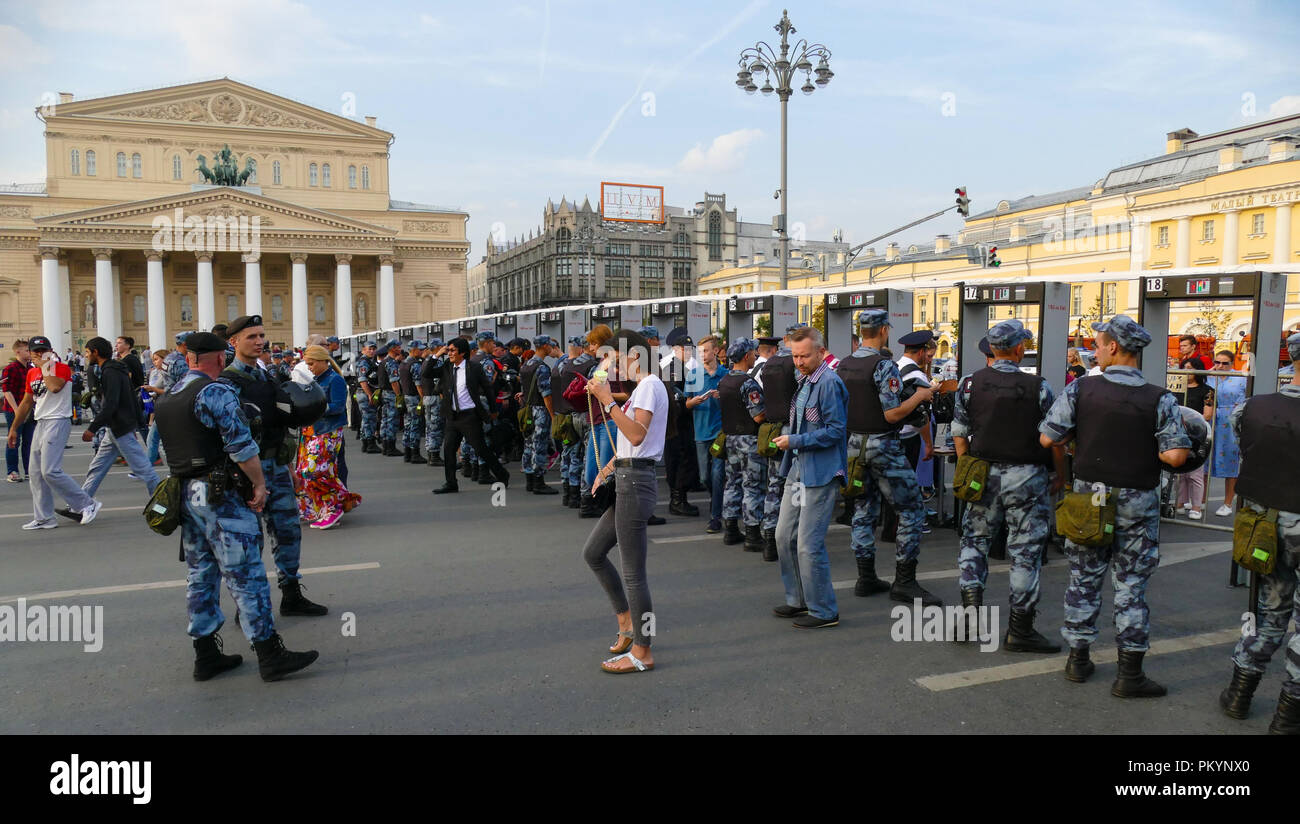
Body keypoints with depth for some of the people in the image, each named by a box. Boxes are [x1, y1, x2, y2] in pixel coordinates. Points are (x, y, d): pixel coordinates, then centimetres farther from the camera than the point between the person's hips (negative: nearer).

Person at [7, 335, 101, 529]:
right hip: (41, 424, 9)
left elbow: (55, 387, -30)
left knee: (50, 471, -17)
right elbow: (27, 402, 24)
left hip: (57, 422, -9)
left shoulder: (62, 368, -8)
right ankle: (43, 519, 16)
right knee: (36, 473, 9)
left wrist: (45, 366, -15)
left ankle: (88, 505, -7)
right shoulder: (32, 373, 16)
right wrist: (13, 428, 26)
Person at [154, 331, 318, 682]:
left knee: (200, 575, 14)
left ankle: (206, 656, 21)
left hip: (185, 494, 9)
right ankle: (270, 656, -2)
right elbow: (242, 445, -19)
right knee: (246, 575, -6)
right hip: (221, 495, -9)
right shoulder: (217, 393, -14)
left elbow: (174, 447, 18)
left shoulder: (166, 398, 14)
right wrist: (260, 484, -13)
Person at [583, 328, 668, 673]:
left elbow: (637, 435, -24)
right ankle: (627, 622, 27)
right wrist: (606, 470, 15)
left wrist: (608, 400, -24)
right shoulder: (641, 388, 19)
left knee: (633, 571, -3)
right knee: (593, 552, 17)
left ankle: (641, 652, 7)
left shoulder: (650, 386, -11)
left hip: (636, 482, -11)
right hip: (626, 480, 11)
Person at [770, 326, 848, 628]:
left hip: (820, 474, -10)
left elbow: (835, 430, -19)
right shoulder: (803, 381, 14)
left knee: (809, 544, -6)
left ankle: (824, 611, 8)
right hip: (798, 470, 10)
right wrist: (788, 440, 15)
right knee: (785, 536, 14)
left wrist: (795, 441, -17)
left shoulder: (829, 383, -15)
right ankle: (798, 600, 28)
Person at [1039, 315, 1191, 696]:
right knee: (1131, 584, 7)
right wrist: (1145, 449, 4)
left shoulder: (1080, 389, -9)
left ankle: (1078, 659, 23)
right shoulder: (1159, 399, -10)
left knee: (1084, 578, 14)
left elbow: (1047, 437, -11)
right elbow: (1177, 455, -16)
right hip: (1137, 502, -1)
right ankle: (1130, 674, 10)